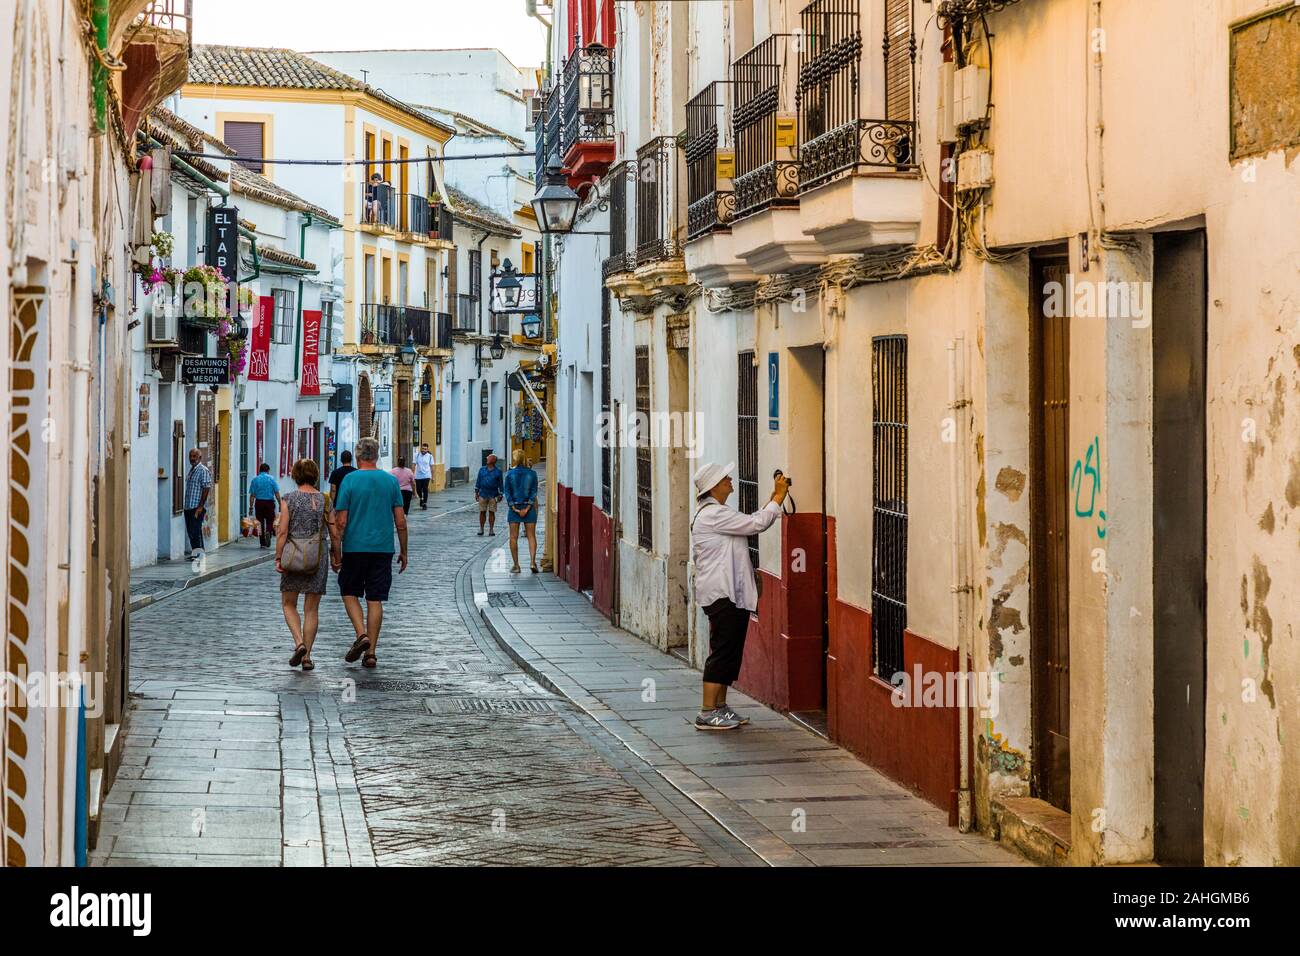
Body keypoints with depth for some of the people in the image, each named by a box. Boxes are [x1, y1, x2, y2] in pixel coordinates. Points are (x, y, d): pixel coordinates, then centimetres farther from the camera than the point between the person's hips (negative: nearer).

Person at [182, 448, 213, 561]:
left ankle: (199, 554, -11)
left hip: (197, 507, -9)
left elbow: (206, 488, -15)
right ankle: (195, 552, 15)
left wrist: (201, 506, -20)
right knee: (190, 531, 9)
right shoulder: (190, 470, 17)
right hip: (188, 506, 9)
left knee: (195, 531, -13)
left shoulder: (203, 470, -10)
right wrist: (184, 502, 19)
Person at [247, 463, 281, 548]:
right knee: (270, 521, 9)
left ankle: (263, 543, 8)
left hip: (259, 503, 1)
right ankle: (268, 532, -22)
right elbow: (277, 493, -3)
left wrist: (251, 506, 3)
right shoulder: (271, 479, -1)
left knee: (260, 523, 7)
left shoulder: (255, 480, 2)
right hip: (270, 503, -1)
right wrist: (280, 504, 2)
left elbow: (252, 495, 0)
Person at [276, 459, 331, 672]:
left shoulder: (289, 499, -5)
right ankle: (307, 656, 6)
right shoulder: (324, 501, 1)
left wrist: (278, 558, -6)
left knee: (288, 604, 13)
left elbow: (282, 532, -10)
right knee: (312, 609, 8)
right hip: (318, 557, 2)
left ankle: (299, 643, -8)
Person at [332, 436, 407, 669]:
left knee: (350, 593, 15)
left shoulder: (350, 481, -6)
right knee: (375, 599, 6)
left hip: (355, 547, -2)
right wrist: (403, 552, 12)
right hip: (383, 548, 2)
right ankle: (371, 652, 5)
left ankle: (361, 634, -7)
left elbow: (340, 522, -7)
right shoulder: (391, 481, 2)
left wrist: (337, 553, 0)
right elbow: (400, 522, 3)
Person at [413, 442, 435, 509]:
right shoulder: (417, 455, 1)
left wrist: (432, 477, 6)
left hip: (426, 476, -1)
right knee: (418, 489, 4)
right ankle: (421, 498, 35)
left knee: (425, 490, -6)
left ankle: (425, 504, 3)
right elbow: (414, 465, 2)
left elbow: (431, 466, 6)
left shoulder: (430, 456, 1)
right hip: (418, 476, 1)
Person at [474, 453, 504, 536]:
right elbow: (478, 481, 10)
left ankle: (491, 529, 7)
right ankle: (481, 529, 9)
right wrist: (476, 493, 6)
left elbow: (500, 484, 3)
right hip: (483, 494, 2)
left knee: (491, 512, 1)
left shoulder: (498, 471, 1)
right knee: (482, 512, 1)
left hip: (493, 496, -2)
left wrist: (500, 495, 0)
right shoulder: (482, 470, 7)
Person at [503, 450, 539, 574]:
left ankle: (516, 565, 4)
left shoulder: (510, 474, -3)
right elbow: (534, 492, -6)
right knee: (531, 536, 5)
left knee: (513, 537, 6)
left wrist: (514, 508, -6)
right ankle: (532, 561, -12)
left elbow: (507, 493, -6)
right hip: (528, 506, 1)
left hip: (514, 507, -1)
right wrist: (527, 508, -9)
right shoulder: (532, 474, -2)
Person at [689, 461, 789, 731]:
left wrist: (773, 498, 16)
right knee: (722, 651, -10)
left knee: (730, 651, 13)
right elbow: (756, 524, -18)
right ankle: (707, 713, -9)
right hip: (721, 594, -11)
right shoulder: (713, 514, -15)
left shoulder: (715, 514, 20)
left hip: (732, 595, 11)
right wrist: (779, 496, -9)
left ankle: (720, 707, 18)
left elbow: (750, 523, 22)